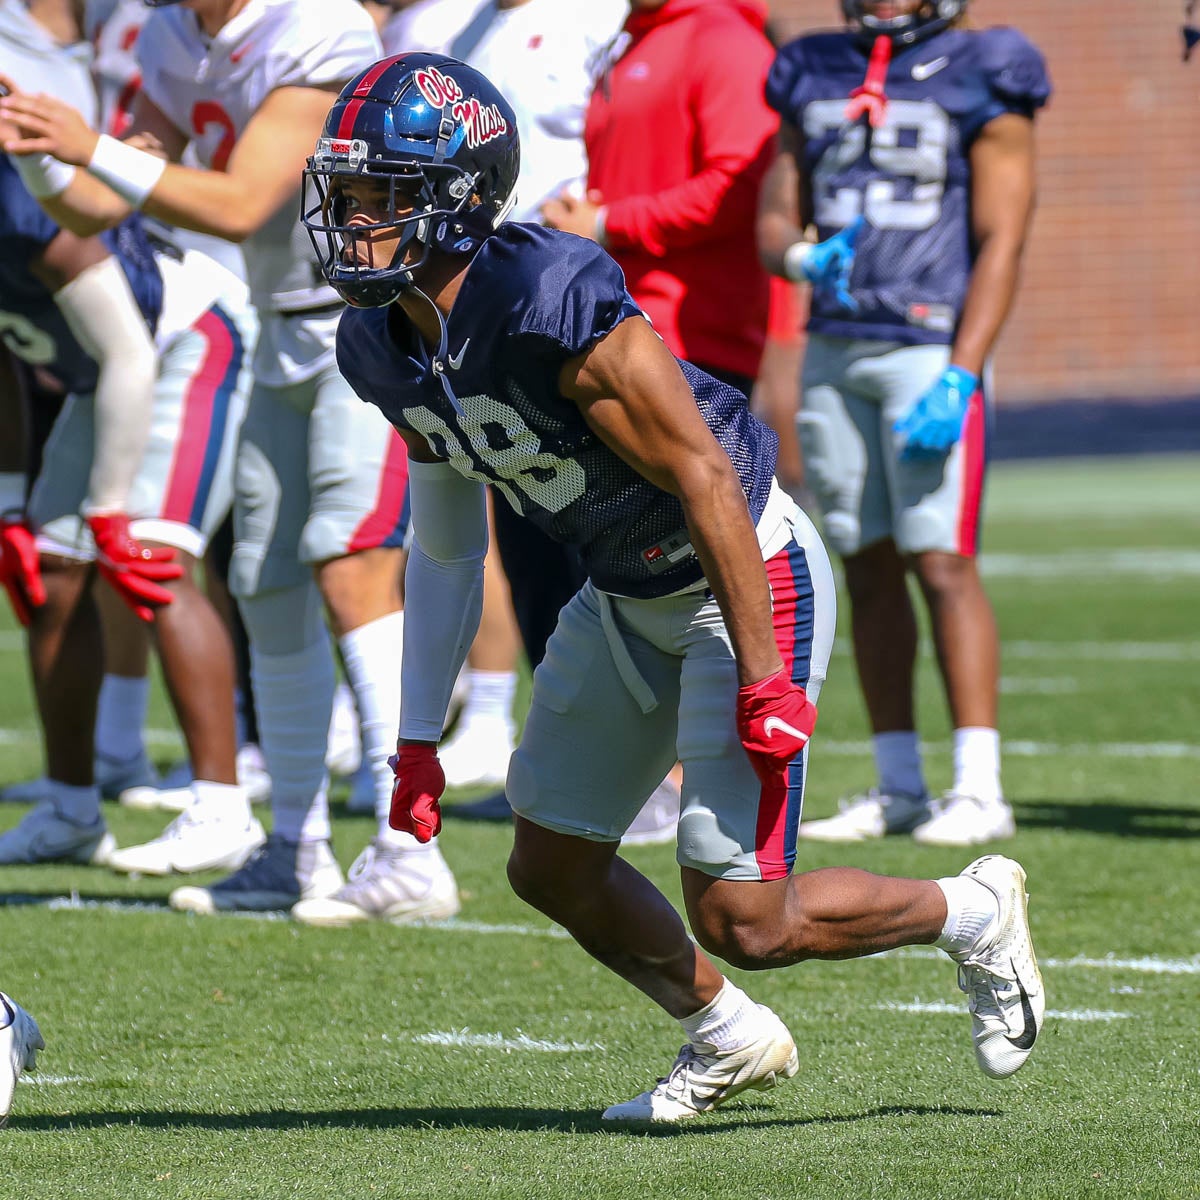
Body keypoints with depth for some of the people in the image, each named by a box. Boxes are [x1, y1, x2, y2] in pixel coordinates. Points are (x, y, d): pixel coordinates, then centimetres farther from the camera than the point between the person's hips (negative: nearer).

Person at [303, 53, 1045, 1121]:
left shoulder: (555, 306, -31)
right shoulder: (382, 350, -4)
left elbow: (705, 478, -25)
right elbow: (445, 544, 9)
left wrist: (764, 681, -23)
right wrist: (418, 739, 9)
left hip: (748, 578, -8)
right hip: (628, 594, 8)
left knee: (743, 924, -8)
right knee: (551, 869, 11)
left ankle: (975, 912, 19)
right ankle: (730, 1042, 35)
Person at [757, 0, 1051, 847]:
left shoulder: (981, 79, -4)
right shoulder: (815, 78, 12)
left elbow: (1001, 244, -9)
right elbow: (775, 221, 14)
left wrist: (959, 377, -17)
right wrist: (801, 256, -10)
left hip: (927, 348, -5)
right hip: (833, 350, 5)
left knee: (942, 562, -10)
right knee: (870, 567, 6)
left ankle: (979, 787, -9)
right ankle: (899, 788, 11)